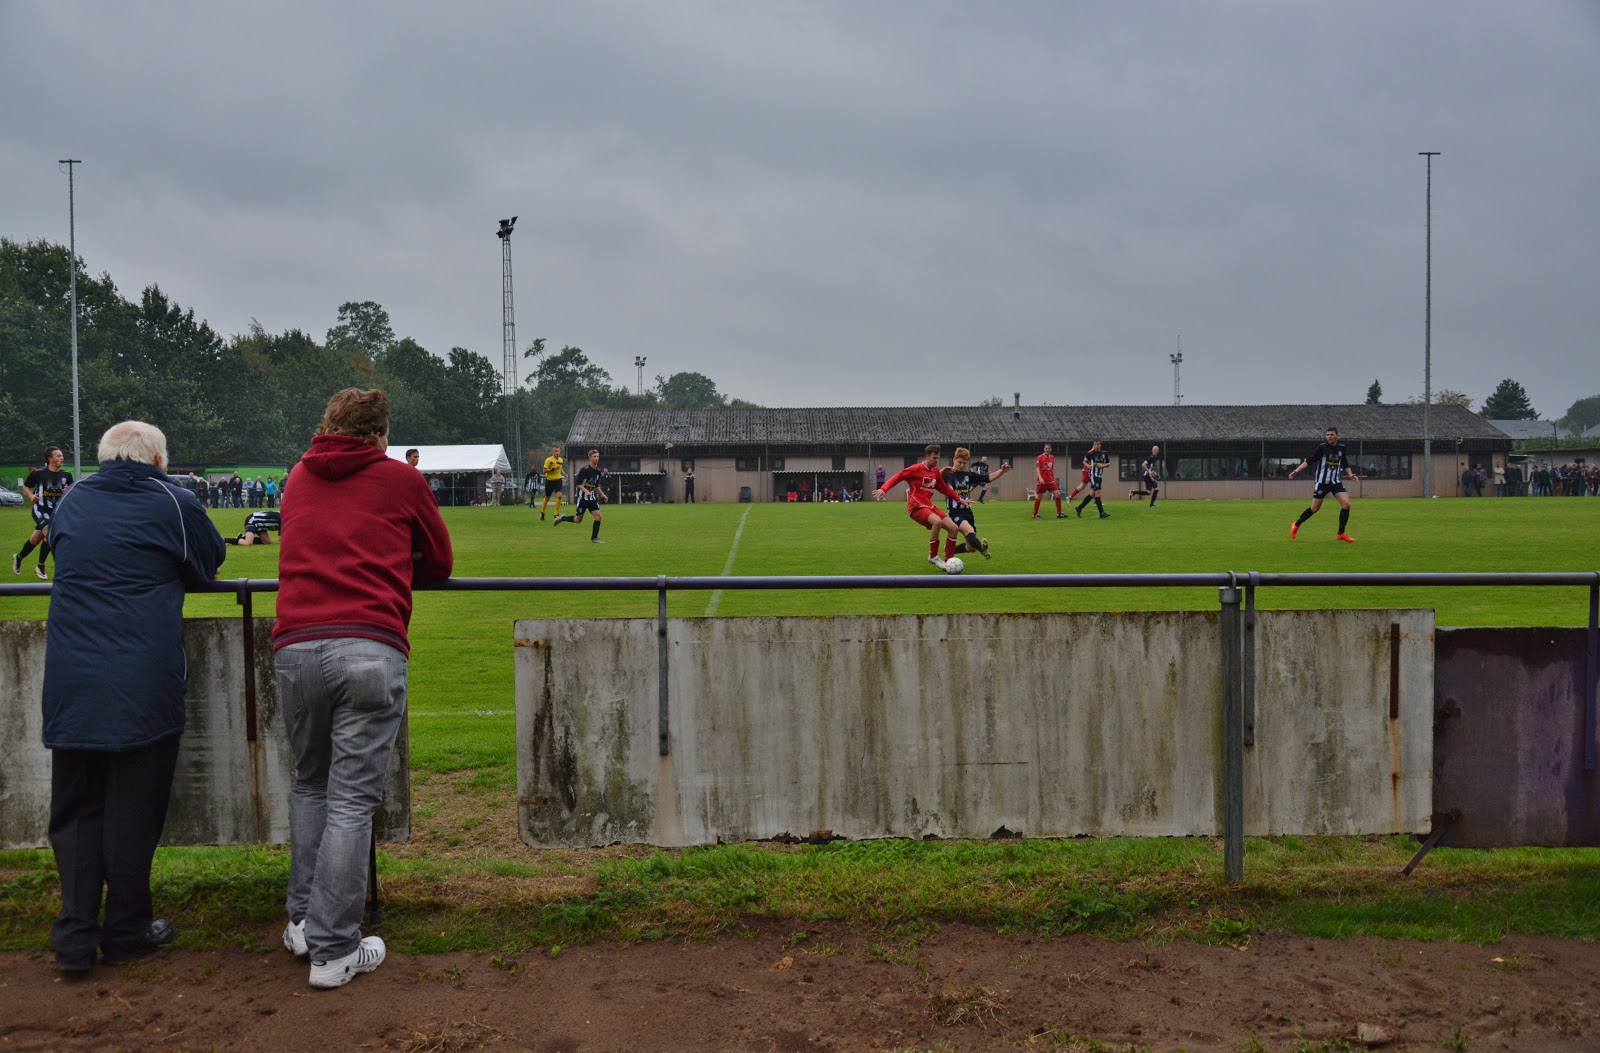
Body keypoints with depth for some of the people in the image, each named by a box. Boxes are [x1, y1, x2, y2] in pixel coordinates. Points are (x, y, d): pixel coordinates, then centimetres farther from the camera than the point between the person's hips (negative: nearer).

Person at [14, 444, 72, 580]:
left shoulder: (66, 475, -3)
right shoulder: (38, 473, -11)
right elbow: (26, 487, 4)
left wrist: (68, 492, -16)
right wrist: (31, 496, -14)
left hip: (55, 511, 4)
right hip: (40, 509, -4)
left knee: (36, 539, 16)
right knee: (50, 534, -24)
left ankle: (18, 558, 44)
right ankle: (40, 567, -8)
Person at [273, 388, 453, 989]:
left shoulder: (299, 478, 21)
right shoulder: (401, 479, 12)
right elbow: (439, 564, 22)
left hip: (295, 646, 4)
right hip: (371, 650, -4)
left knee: (310, 785, 21)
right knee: (352, 800, -1)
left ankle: (302, 920, 24)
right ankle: (333, 951, 3)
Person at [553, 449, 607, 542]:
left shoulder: (599, 471, 7)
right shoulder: (584, 470, -14)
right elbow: (578, 483, -13)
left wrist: (602, 494, 9)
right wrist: (586, 491, -27)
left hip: (592, 497, 6)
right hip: (582, 497, -5)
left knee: (598, 516, -11)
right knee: (578, 520, 1)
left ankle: (594, 538, -2)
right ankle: (562, 518, 28)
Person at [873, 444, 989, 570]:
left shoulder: (935, 471, 12)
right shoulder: (916, 469, -9)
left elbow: (945, 488, 24)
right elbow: (897, 477, -11)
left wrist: (960, 499, 21)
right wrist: (883, 489, -26)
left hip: (929, 506, 8)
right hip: (916, 507, -8)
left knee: (954, 528, -2)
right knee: (937, 521, -35)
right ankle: (933, 556, -18)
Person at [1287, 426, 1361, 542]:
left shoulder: (1341, 448, 4)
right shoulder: (1322, 447, -10)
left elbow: (1345, 465, 16)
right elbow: (1309, 461, -12)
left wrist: (1351, 474, 0)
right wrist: (1297, 470, -23)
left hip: (1336, 482, 4)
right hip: (1322, 482, -4)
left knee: (1346, 504, -11)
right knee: (1315, 508, 2)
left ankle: (1341, 534, 1)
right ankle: (1296, 525, 24)